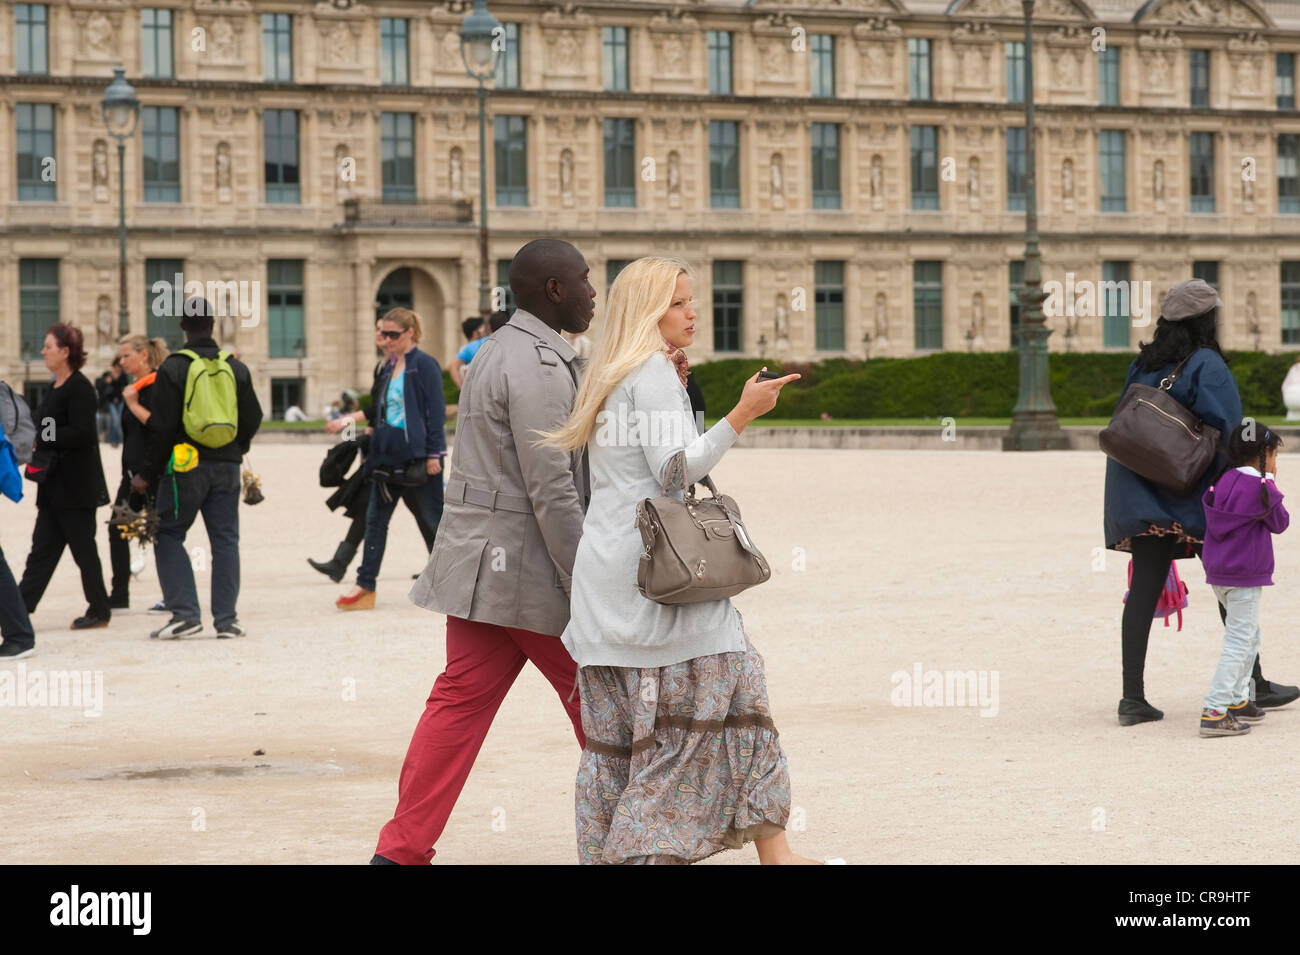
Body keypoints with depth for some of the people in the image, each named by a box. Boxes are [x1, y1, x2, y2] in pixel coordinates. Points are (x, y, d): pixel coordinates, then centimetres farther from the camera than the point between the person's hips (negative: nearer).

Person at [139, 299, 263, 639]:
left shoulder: (173, 368, -7)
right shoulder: (236, 368, 5)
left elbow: (163, 427, -10)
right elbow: (252, 419, 8)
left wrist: (147, 474, -3)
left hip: (186, 467, -4)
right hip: (226, 467, 4)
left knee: (168, 537, 5)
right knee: (225, 538, 8)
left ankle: (185, 613, -5)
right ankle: (226, 618, 4)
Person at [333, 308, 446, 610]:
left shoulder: (424, 364, -10)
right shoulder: (387, 367, 13)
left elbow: (436, 410, -12)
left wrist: (434, 453, -16)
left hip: (416, 456, -8)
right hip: (388, 455, 8)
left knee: (433, 518, 1)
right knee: (375, 518, 3)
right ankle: (365, 587, 4)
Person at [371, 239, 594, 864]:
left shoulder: (498, 352, 16)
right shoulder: (539, 367, -17)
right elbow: (552, 491, -21)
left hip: (482, 567, 9)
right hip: (530, 569, -9)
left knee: (458, 705, 7)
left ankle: (402, 849, 5)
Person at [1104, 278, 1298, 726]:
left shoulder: (1143, 365, 8)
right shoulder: (1208, 366, -10)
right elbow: (1225, 432, -16)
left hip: (1143, 499, 5)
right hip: (1192, 496, -5)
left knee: (1143, 592, 2)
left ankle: (1133, 697, -4)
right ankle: (1253, 685, 18)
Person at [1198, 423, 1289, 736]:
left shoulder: (1224, 481, 6)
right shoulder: (1261, 488, -15)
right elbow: (1280, 523, -2)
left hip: (1219, 574, 8)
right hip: (1245, 576, -8)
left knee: (1250, 637, 23)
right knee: (1238, 643, -7)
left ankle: (1237, 700, 29)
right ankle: (1214, 713, -13)